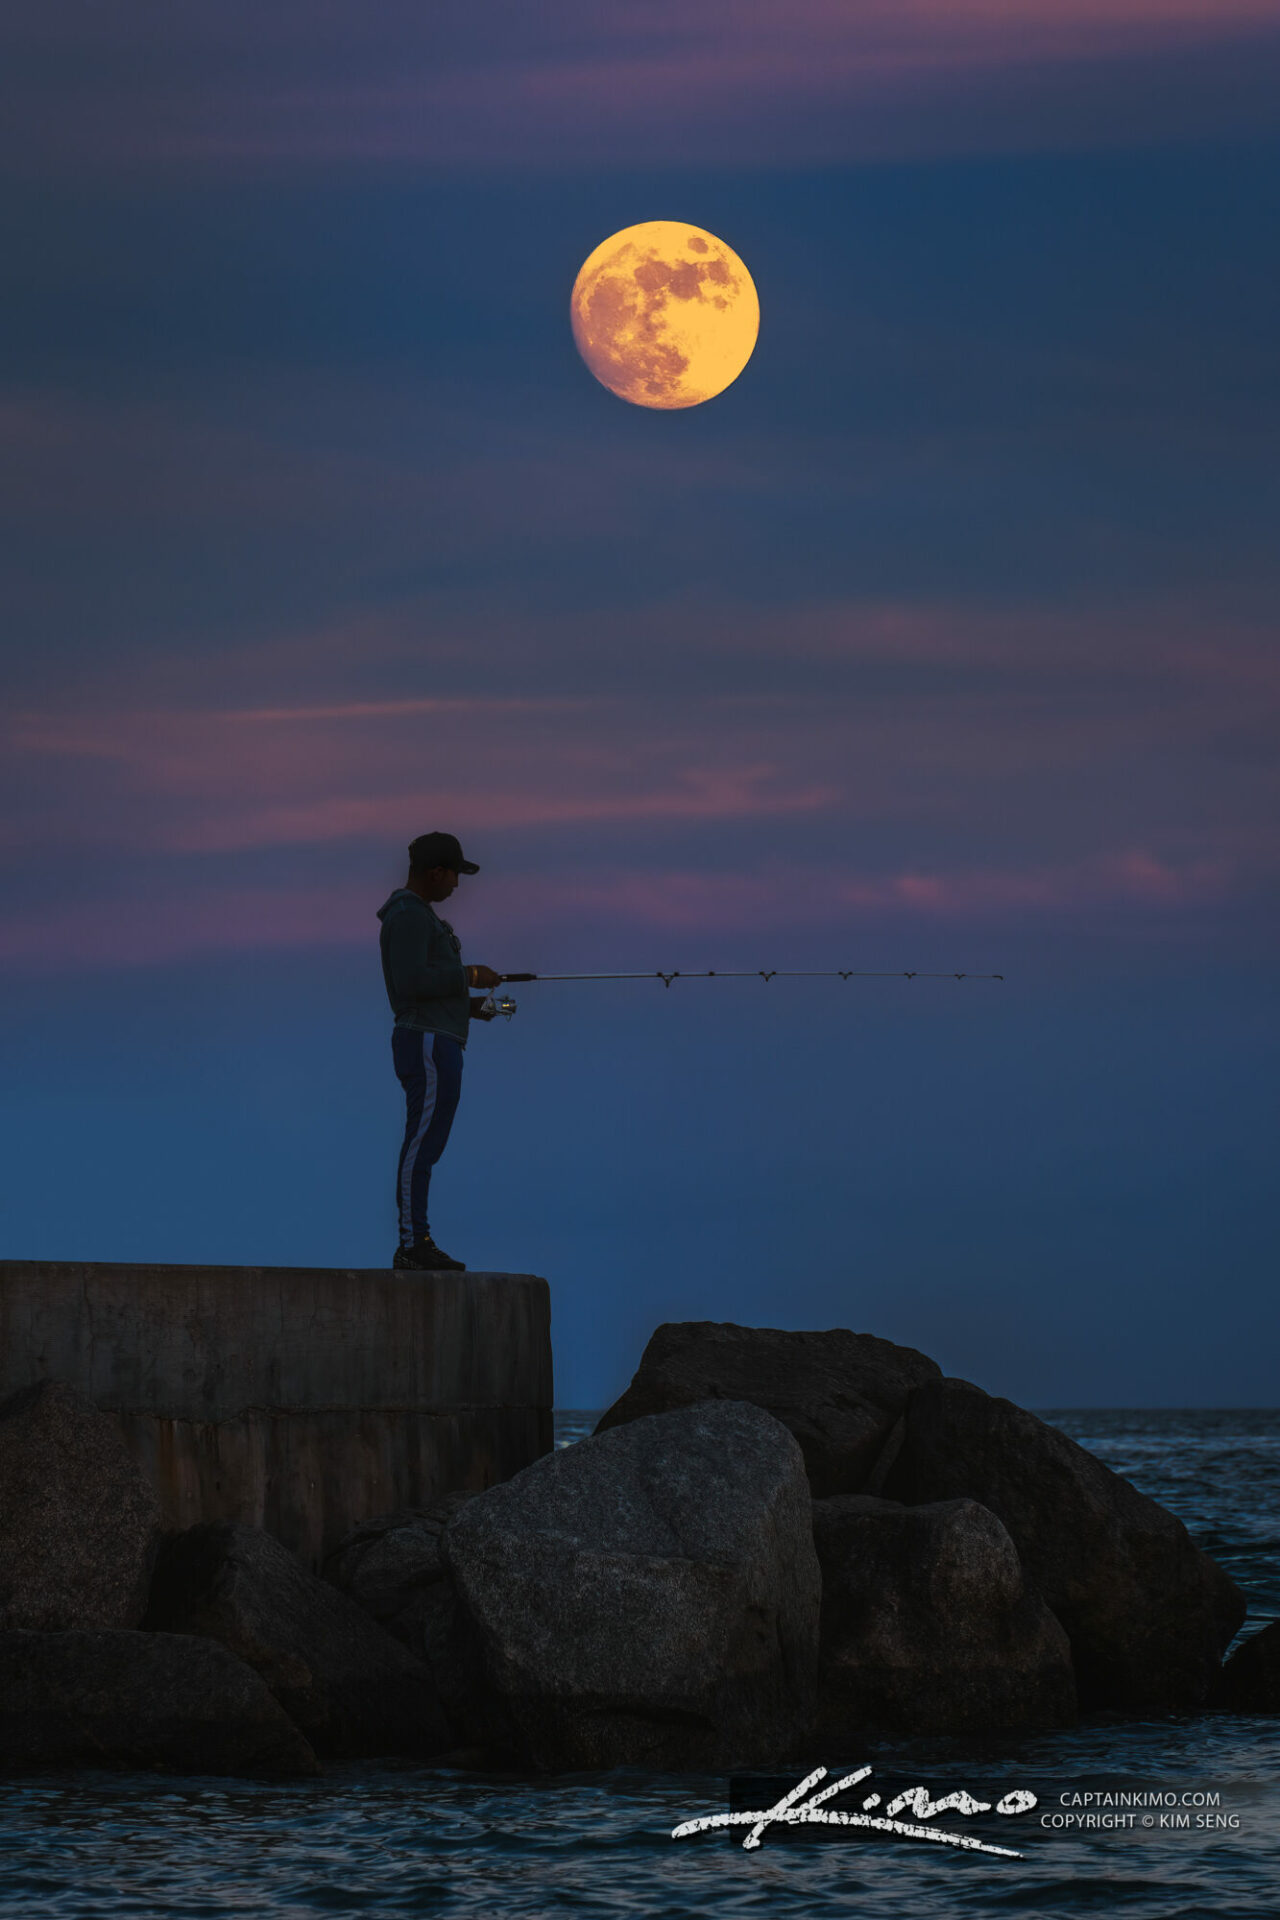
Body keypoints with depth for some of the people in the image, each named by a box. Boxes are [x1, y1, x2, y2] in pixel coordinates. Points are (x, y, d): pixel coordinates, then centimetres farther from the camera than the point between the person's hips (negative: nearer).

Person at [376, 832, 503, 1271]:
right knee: (423, 1145, -10)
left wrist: (465, 1006, 18)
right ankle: (413, 1246, -11)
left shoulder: (416, 916, 21)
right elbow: (410, 984, -23)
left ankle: (416, 1248, 10)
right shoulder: (409, 915, -14)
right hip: (429, 1047, -11)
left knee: (425, 1147, 9)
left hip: (431, 1047, 11)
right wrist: (469, 976, -12)